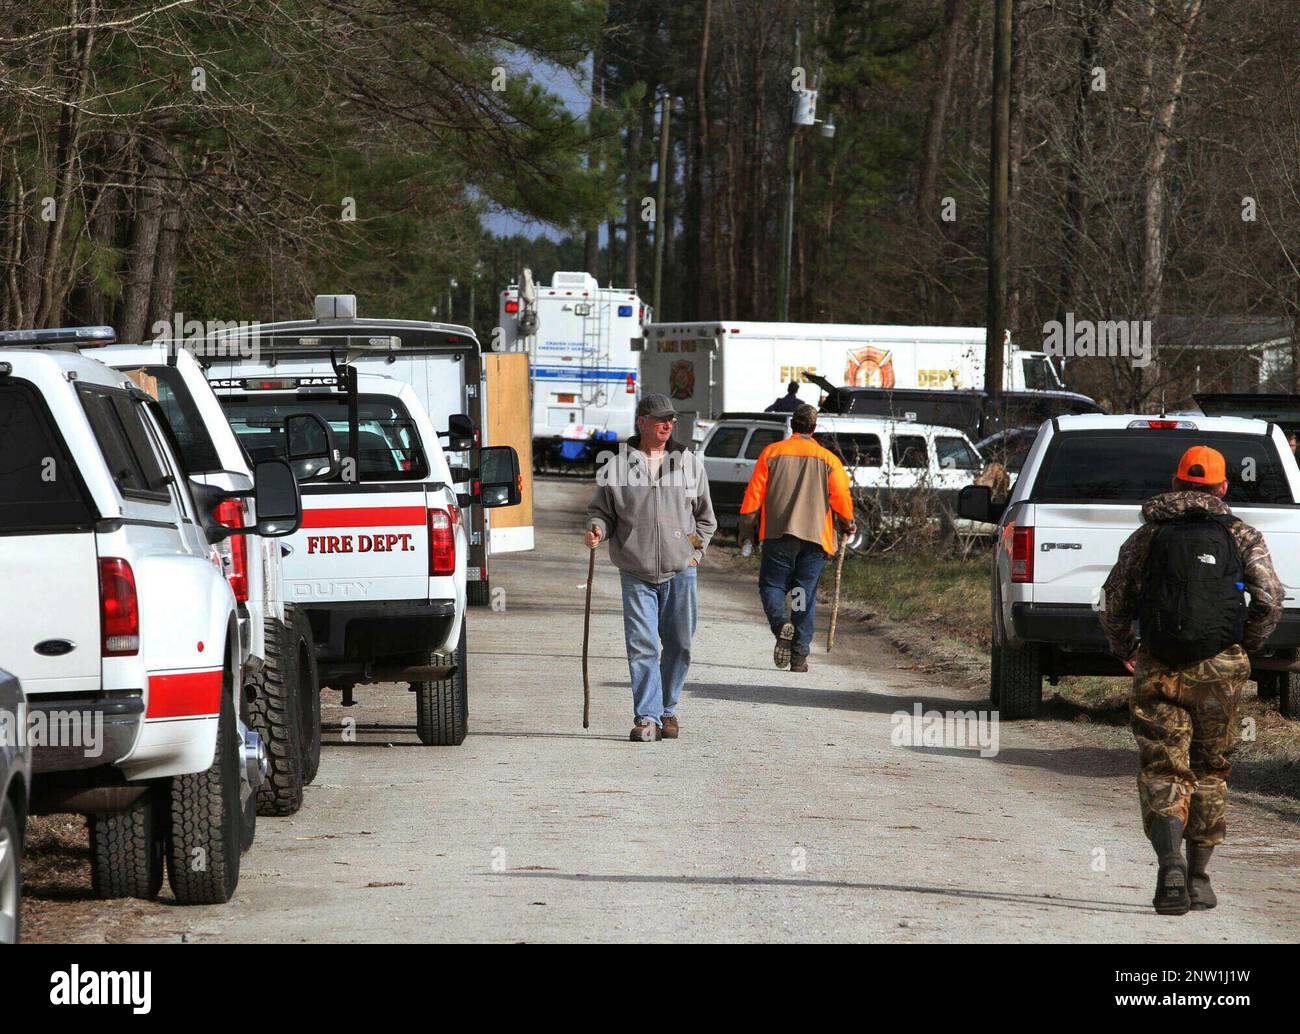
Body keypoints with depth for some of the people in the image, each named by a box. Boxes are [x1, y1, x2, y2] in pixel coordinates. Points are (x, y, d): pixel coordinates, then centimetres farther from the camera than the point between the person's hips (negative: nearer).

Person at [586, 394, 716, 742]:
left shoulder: (689, 464, 8)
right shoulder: (617, 464, 3)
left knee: (679, 644, 6)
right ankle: (647, 718, -7)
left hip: (680, 570, 2)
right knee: (642, 646, -8)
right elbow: (601, 509, 10)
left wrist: (696, 553, 8)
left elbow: (705, 517, 17)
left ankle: (667, 711, 21)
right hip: (636, 572, -2)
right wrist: (597, 529, -11)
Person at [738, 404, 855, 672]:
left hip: (778, 533, -1)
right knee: (806, 593, 5)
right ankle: (799, 655, 0)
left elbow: (754, 493, 1)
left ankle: (781, 624, -24)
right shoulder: (828, 459, 5)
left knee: (772, 585, 7)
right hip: (815, 535, 1)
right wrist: (848, 524, 18)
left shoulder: (772, 452, 4)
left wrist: (746, 528, 9)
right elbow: (842, 498, -1)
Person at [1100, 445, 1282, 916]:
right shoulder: (1241, 536, 6)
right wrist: (1244, 646, 10)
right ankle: (1199, 877, 19)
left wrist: (1125, 650, 22)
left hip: (1159, 670, -1)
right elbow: (1269, 599, -6)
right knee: (1209, 771, 16)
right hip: (1220, 670, 1)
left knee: (1162, 772, 0)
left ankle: (1171, 862, -24)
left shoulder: (1147, 536, 7)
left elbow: (1113, 603, 5)